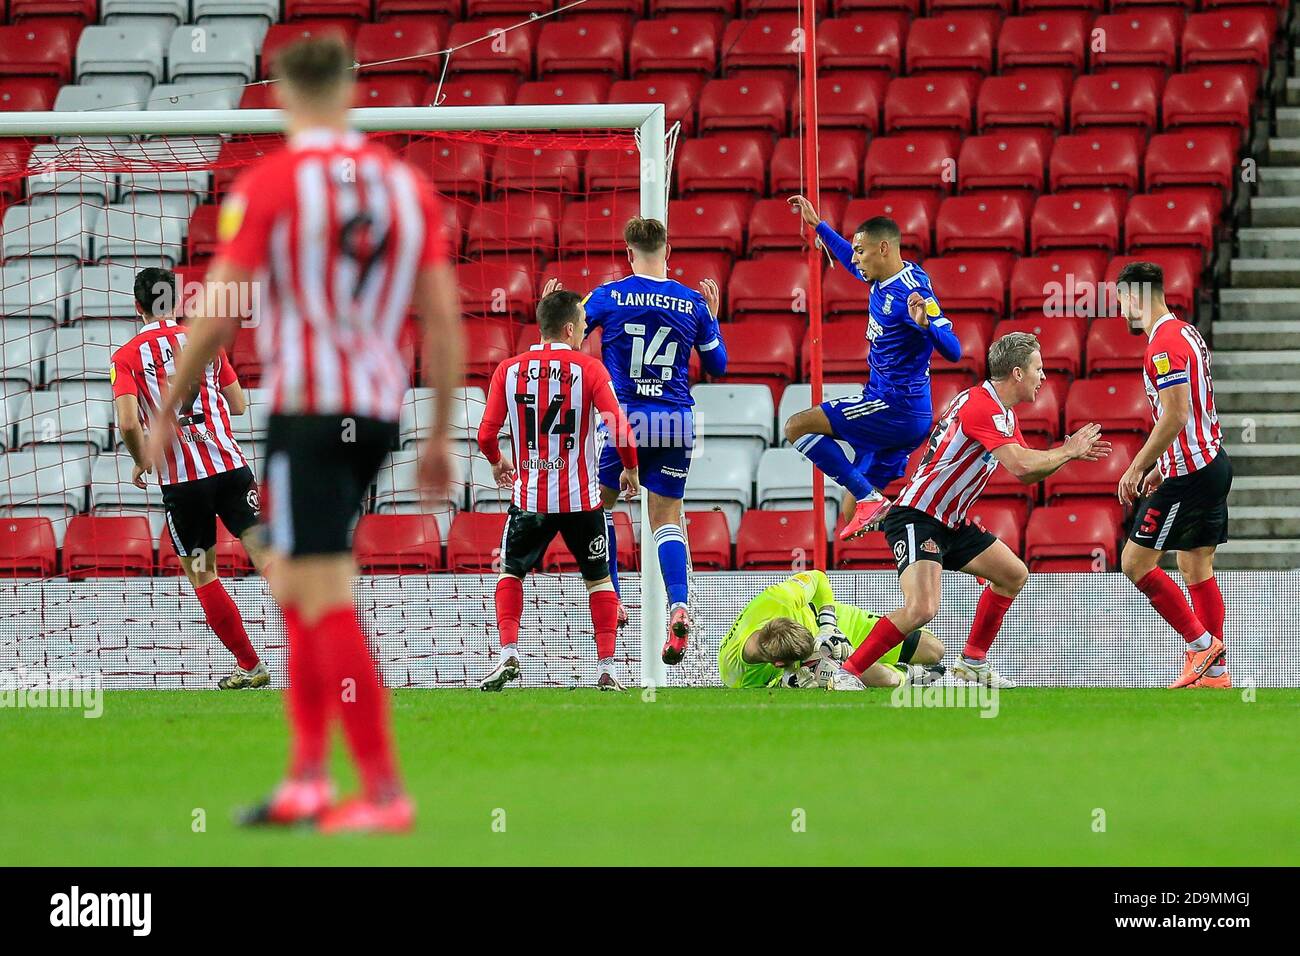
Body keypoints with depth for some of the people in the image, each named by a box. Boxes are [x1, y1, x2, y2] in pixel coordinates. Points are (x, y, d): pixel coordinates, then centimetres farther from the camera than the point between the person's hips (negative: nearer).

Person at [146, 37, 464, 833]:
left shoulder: (268, 185, -6)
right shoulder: (407, 184, 8)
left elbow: (217, 316, -8)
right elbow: (445, 319, 6)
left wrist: (167, 410, 4)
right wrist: (442, 436, 13)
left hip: (307, 408, -6)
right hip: (380, 407, 6)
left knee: (325, 603, -6)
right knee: (297, 589, 18)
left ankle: (385, 792, -13)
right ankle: (307, 781, 13)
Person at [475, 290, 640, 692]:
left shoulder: (509, 370, 0)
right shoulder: (589, 368, -7)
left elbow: (486, 434, -2)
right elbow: (620, 429, -14)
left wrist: (496, 461, 21)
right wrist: (630, 469, 5)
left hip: (528, 496, 1)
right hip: (580, 497, -1)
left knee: (511, 572, 20)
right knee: (599, 579, 15)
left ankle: (508, 654, 2)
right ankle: (608, 668, 8)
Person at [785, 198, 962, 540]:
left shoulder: (912, 292, -19)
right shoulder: (883, 280, 8)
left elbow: (953, 351, -26)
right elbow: (854, 263, 33)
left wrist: (924, 323, -43)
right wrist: (817, 225, 37)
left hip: (896, 408, -9)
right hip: (895, 414, 9)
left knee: (797, 427, -13)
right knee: (854, 512, 9)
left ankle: (869, 499, -17)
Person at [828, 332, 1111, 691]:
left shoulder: (1003, 414, 13)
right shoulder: (981, 407, -20)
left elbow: (1026, 473, 20)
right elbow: (1020, 464, -30)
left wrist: (1069, 453, 7)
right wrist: (1068, 451, -15)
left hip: (950, 524, 11)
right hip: (917, 517, -11)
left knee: (1013, 575, 19)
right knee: (922, 608, -27)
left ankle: (972, 662, 27)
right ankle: (846, 674, -18)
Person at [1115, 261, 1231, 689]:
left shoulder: (1164, 345, -17)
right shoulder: (1186, 333, 14)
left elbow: (1175, 417, -23)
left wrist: (1137, 467, -18)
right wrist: (1160, 467, 23)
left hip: (1188, 473, -10)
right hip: (1212, 463, 10)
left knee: (1136, 561, -5)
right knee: (1197, 568, 11)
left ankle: (1201, 642, -4)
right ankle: (1215, 670, 11)